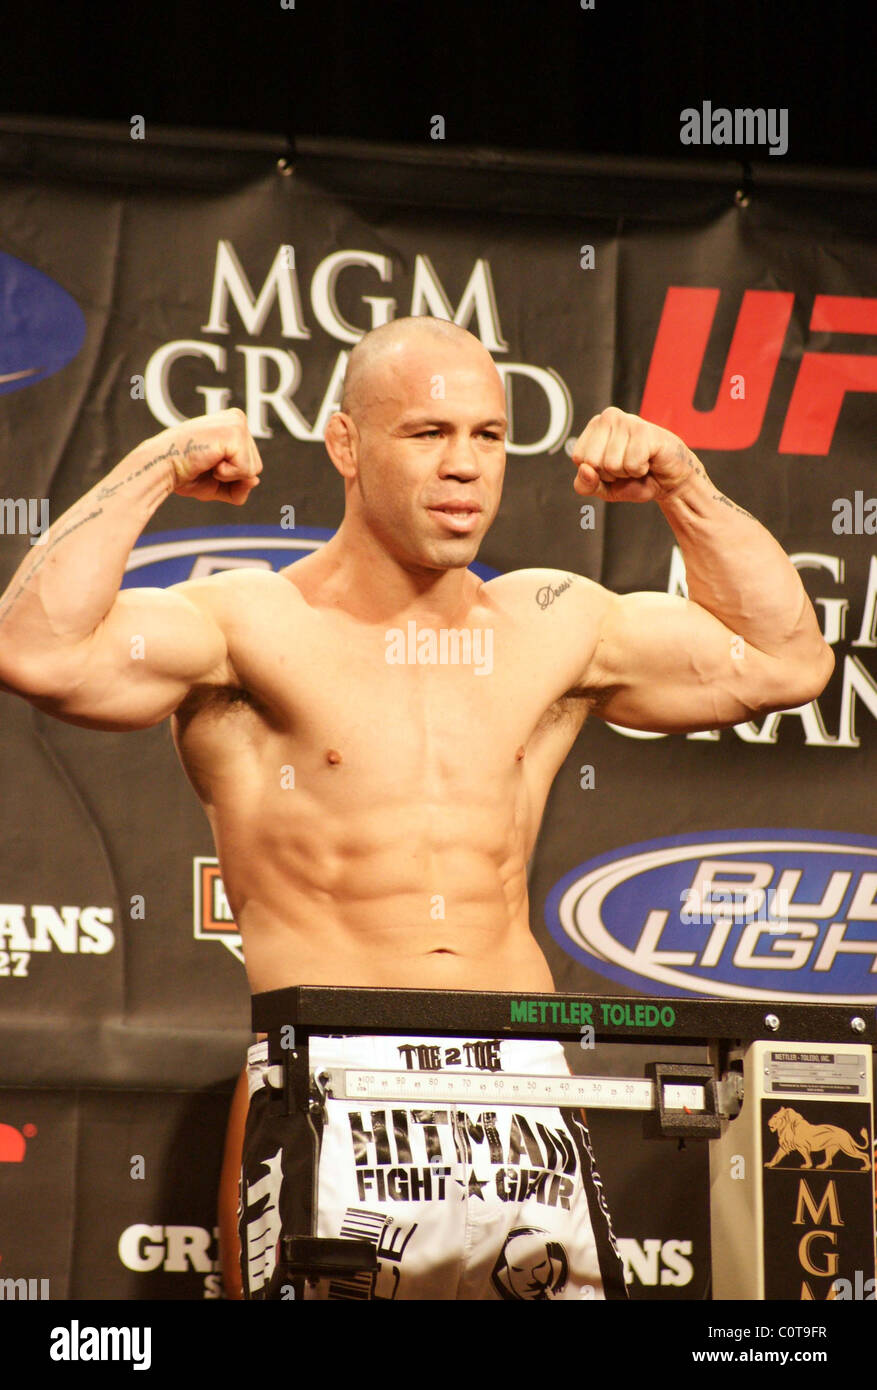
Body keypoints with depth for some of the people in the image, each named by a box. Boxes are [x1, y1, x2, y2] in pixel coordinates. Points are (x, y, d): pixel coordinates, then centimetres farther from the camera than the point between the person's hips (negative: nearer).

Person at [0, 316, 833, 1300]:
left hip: (525, 1084, 4)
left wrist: (683, 489, 17)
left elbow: (784, 662, 24)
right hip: (328, 1086, -4)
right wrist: (157, 468, -9)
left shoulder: (551, 627, 16)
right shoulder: (254, 624, 1)